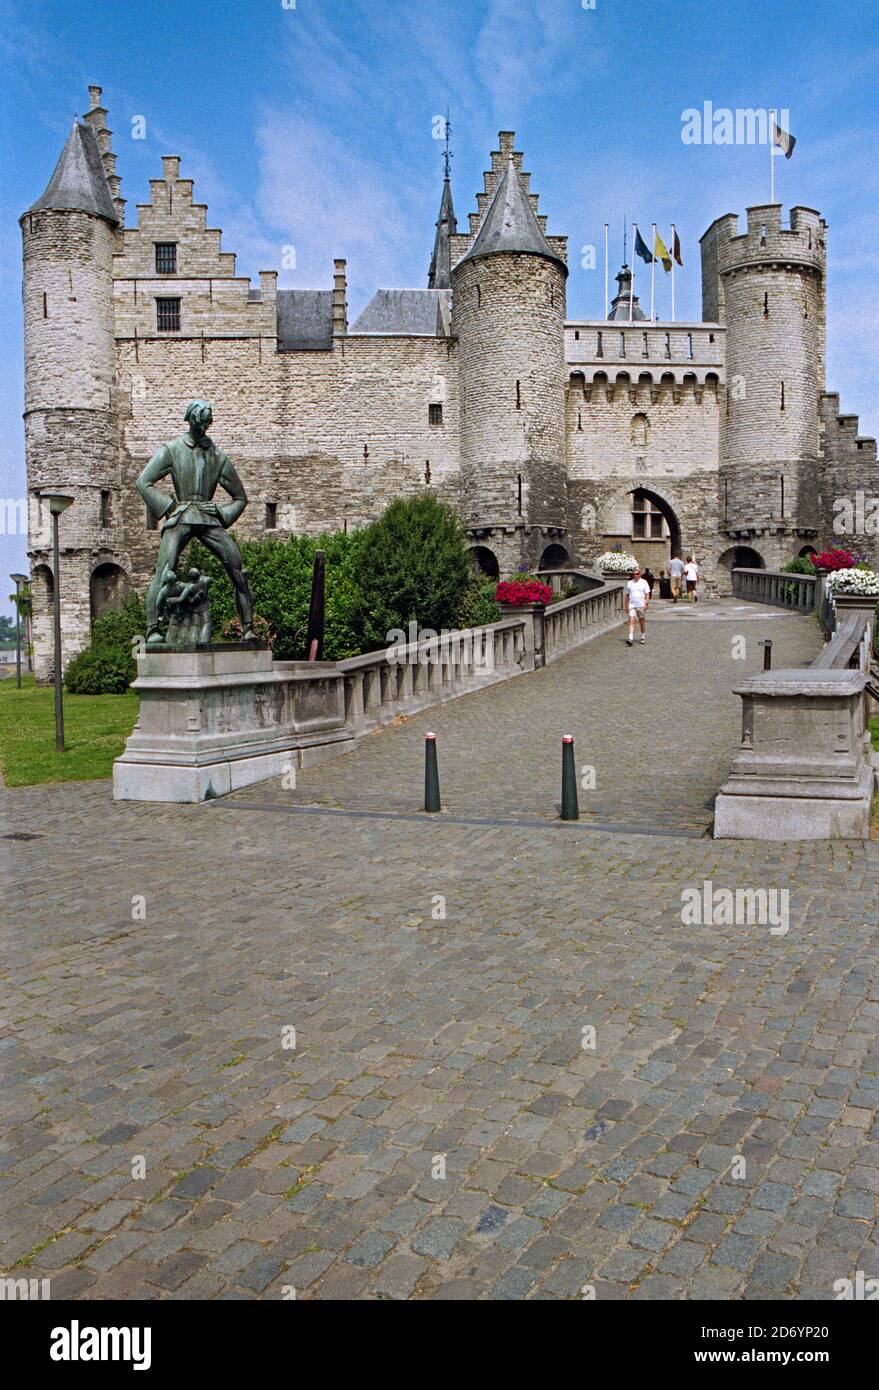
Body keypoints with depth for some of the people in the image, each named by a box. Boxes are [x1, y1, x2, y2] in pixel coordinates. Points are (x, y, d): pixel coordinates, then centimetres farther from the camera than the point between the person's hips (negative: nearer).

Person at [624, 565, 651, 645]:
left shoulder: (644, 582, 3)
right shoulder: (629, 583, 9)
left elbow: (647, 594, 0)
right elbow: (627, 595, 14)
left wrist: (646, 603, -11)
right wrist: (626, 606, 11)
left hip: (641, 605, -1)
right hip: (632, 605, 1)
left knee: (641, 622, 9)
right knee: (631, 621, -11)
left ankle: (643, 637, 26)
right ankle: (630, 639, -19)